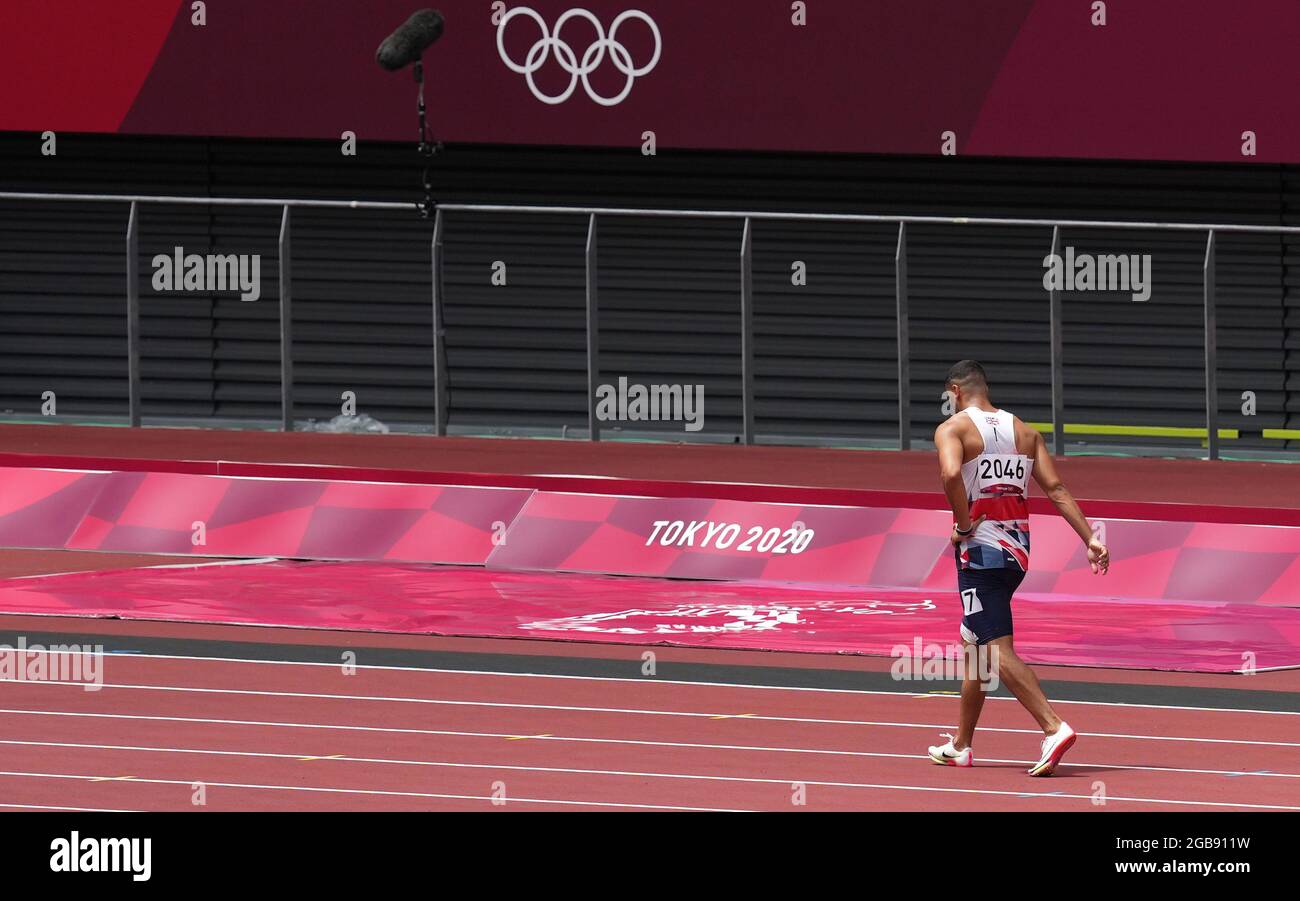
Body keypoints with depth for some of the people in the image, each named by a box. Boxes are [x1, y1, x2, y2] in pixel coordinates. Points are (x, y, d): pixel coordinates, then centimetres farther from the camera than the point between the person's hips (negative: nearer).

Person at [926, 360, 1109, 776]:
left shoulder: (952, 429, -6)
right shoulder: (1024, 432, 12)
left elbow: (951, 473, -28)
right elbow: (1056, 488, 5)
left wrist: (963, 526, -16)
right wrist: (1091, 540, 1)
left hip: (980, 549, -7)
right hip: (1019, 548, 7)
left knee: (998, 651, -10)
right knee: (975, 646, 19)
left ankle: (1054, 727, -26)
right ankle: (960, 746, 28)